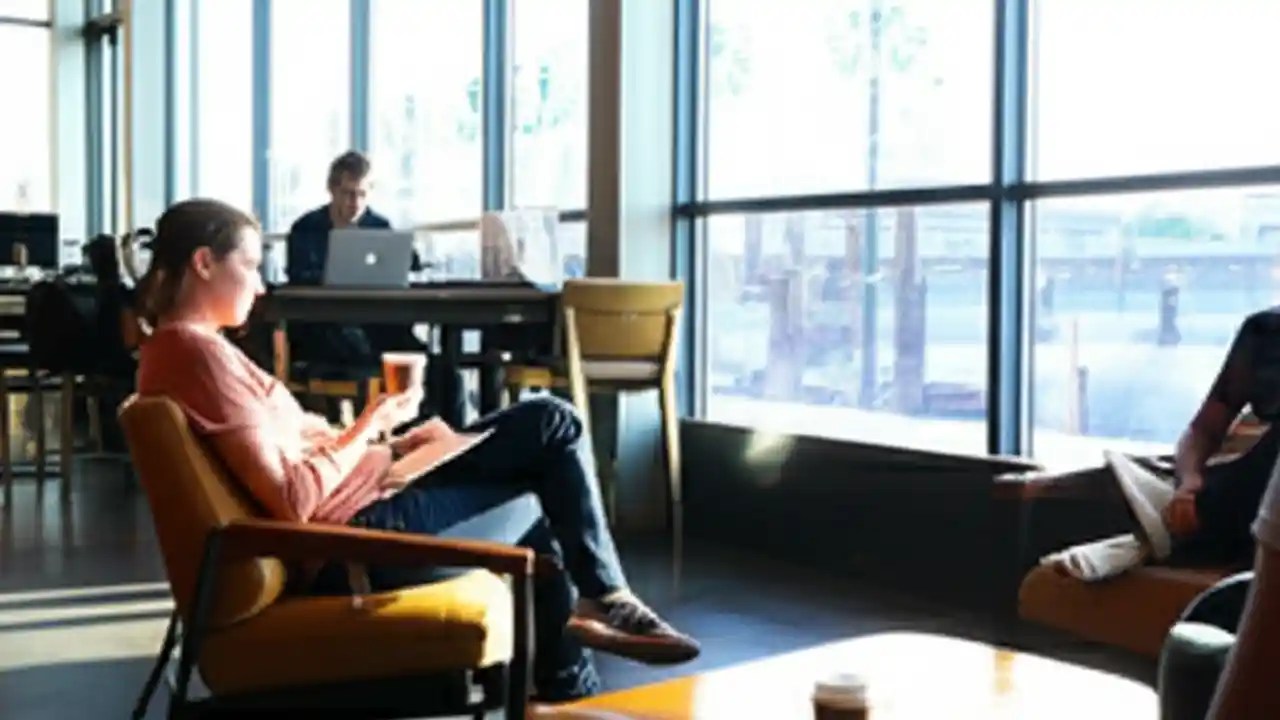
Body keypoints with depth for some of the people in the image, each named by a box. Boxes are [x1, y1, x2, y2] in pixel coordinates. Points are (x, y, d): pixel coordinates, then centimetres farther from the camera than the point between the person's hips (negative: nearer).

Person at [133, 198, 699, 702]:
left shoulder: (175, 347, 10)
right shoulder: (202, 354, -22)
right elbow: (292, 500, -26)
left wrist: (389, 447, 7)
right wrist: (368, 430, -13)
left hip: (355, 500, 11)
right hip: (356, 528, -10)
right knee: (554, 426, 2)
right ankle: (604, 599, 20)